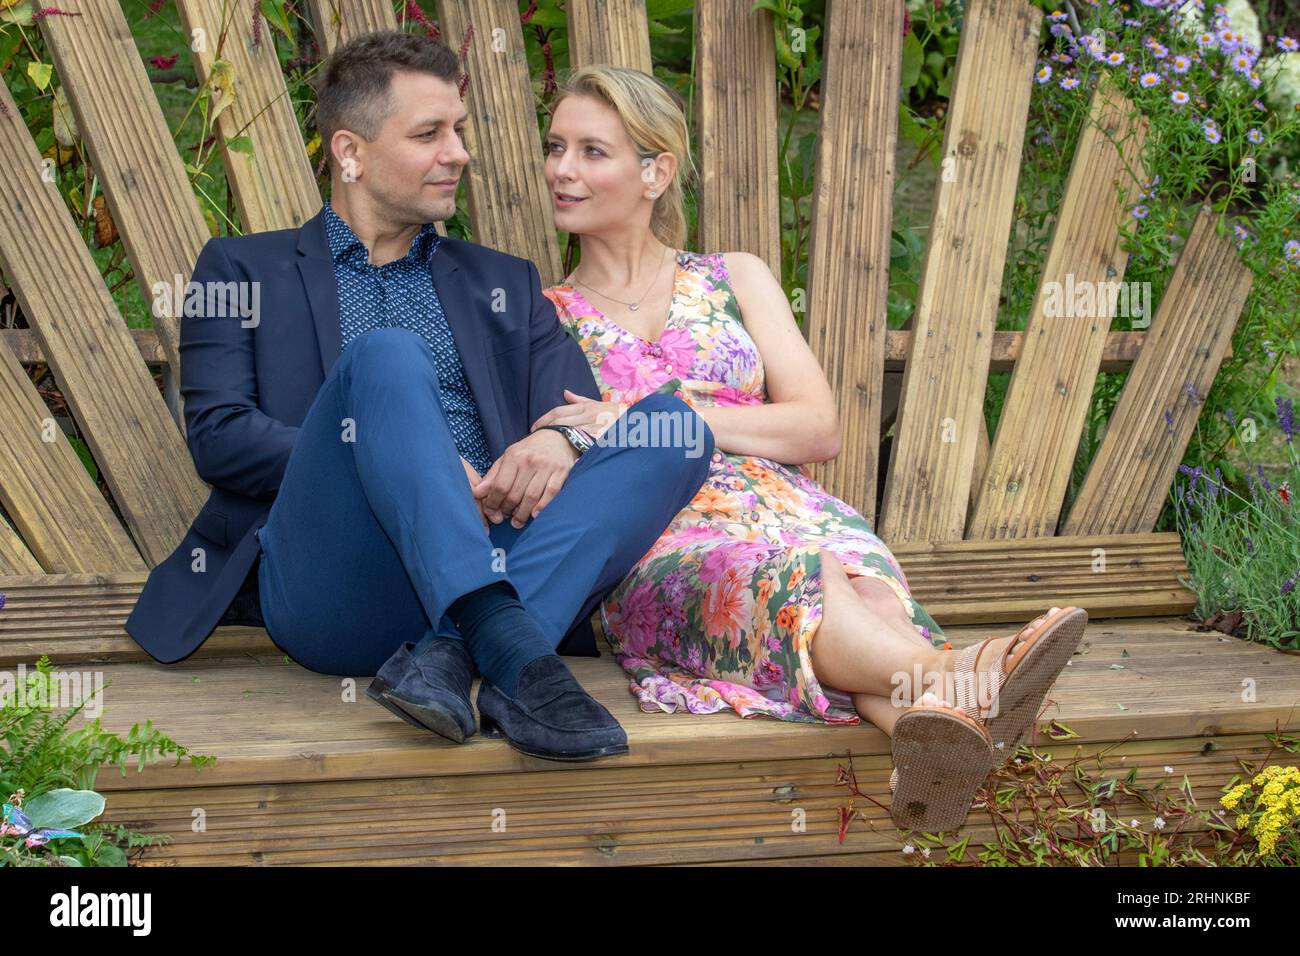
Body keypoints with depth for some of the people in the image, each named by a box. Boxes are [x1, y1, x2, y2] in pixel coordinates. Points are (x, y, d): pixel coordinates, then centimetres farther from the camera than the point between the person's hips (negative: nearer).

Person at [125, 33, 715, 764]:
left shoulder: (505, 284, 27)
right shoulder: (244, 271, 17)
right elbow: (218, 437, 3)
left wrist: (561, 438, -12)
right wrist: (406, 466, -10)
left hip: (493, 570, 4)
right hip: (328, 587, -3)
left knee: (677, 426, -18)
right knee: (386, 355, -29)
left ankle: (451, 656, -35)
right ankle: (515, 656, -46)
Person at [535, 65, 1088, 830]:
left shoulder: (735, 279, 22)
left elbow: (821, 428, 9)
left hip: (787, 509, 2)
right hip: (653, 552, -2)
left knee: (858, 575, -37)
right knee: (781, 579, -39)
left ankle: (935, 721, -70)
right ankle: (957, 674, -69)